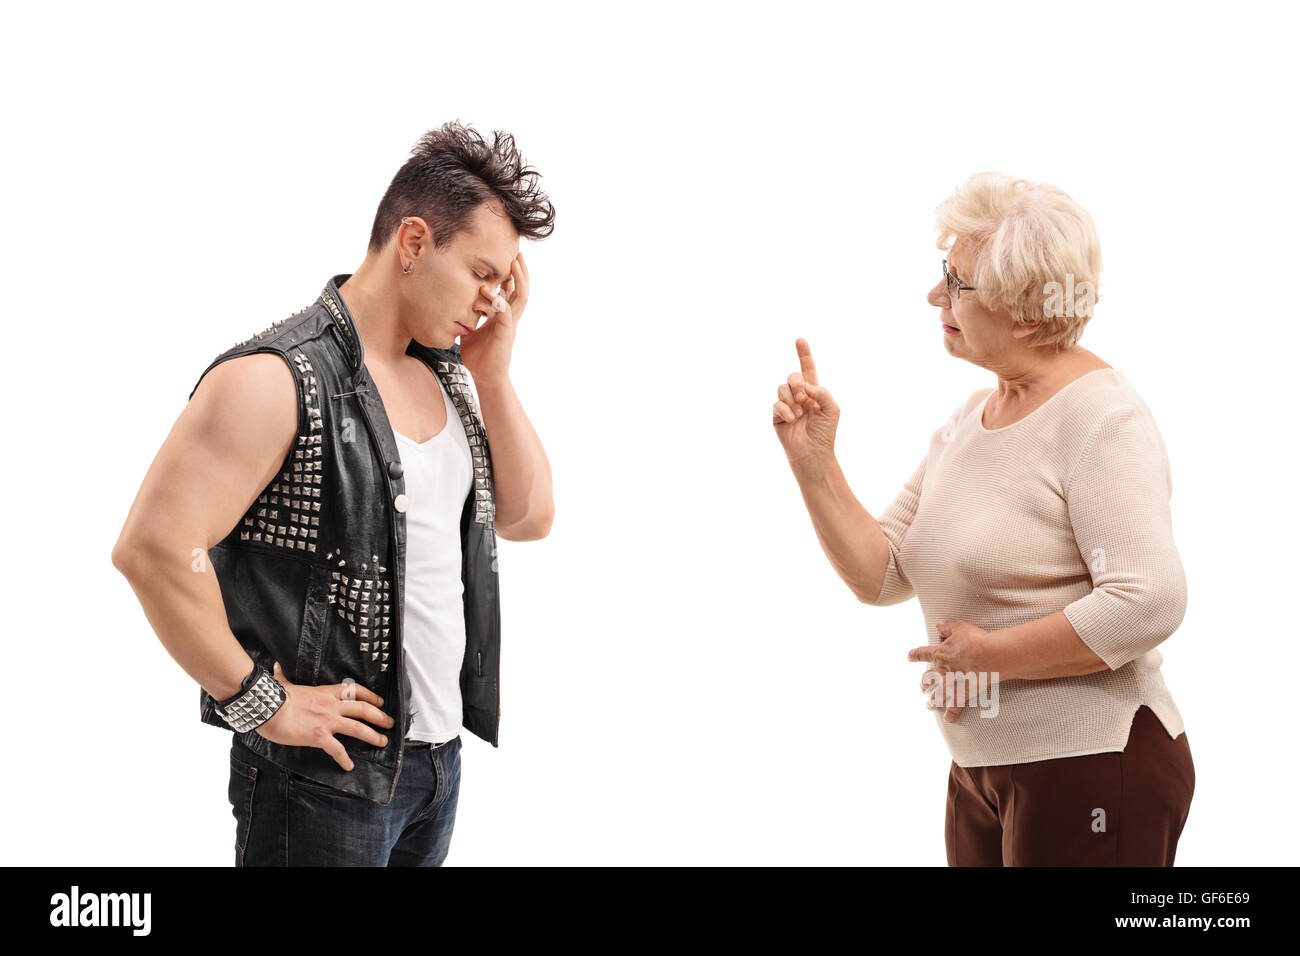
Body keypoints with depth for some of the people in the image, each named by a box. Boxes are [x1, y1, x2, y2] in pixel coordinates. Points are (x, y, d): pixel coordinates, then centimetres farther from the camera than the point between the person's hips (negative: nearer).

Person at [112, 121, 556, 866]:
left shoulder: (444, 374, 10)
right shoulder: (279, 379, -16)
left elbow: (529, 517, 12)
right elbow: (153, 548, -23)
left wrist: (492, 373, 1)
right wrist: (259, 700, -17)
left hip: (438, 756, 8)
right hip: (328, 772, -8)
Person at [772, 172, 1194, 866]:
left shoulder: (1102, 419, -15)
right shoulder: (968, 419, 10)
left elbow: (1147, 601, -27)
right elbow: (879, 574, 7)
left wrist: (989, 653, -18)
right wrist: (812, 459, -5)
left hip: (1091, 773, -8)